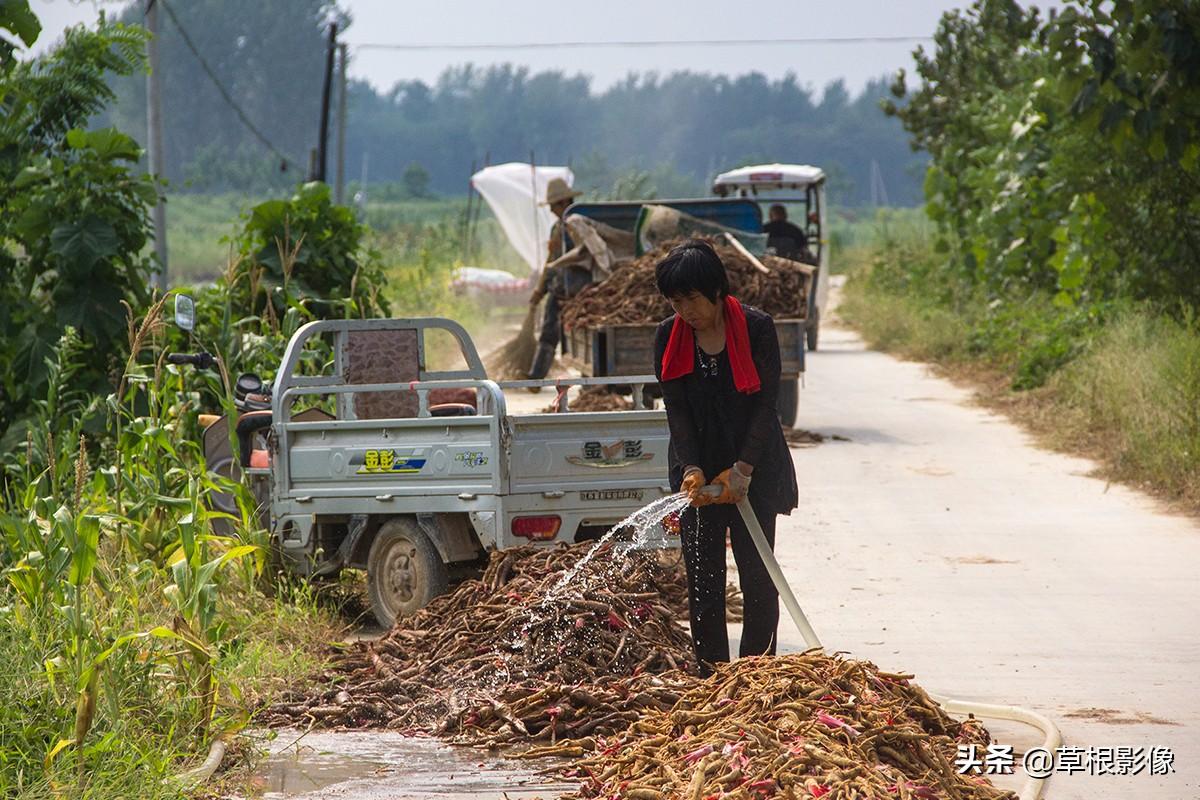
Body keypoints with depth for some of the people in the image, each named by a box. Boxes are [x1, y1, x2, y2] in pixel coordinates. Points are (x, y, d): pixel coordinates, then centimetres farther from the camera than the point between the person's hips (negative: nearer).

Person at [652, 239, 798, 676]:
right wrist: (691, 469, -15)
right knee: (703, 578, 0)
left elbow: (765, 404, -10)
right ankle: (711, 676, 4)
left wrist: (743, 469, -17)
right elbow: (676, 410, -2)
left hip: (755, 471, -2)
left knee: (758, 575, -1)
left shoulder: (757, 328, -9)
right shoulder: (669, 337, 0)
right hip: (699, 469, 2)